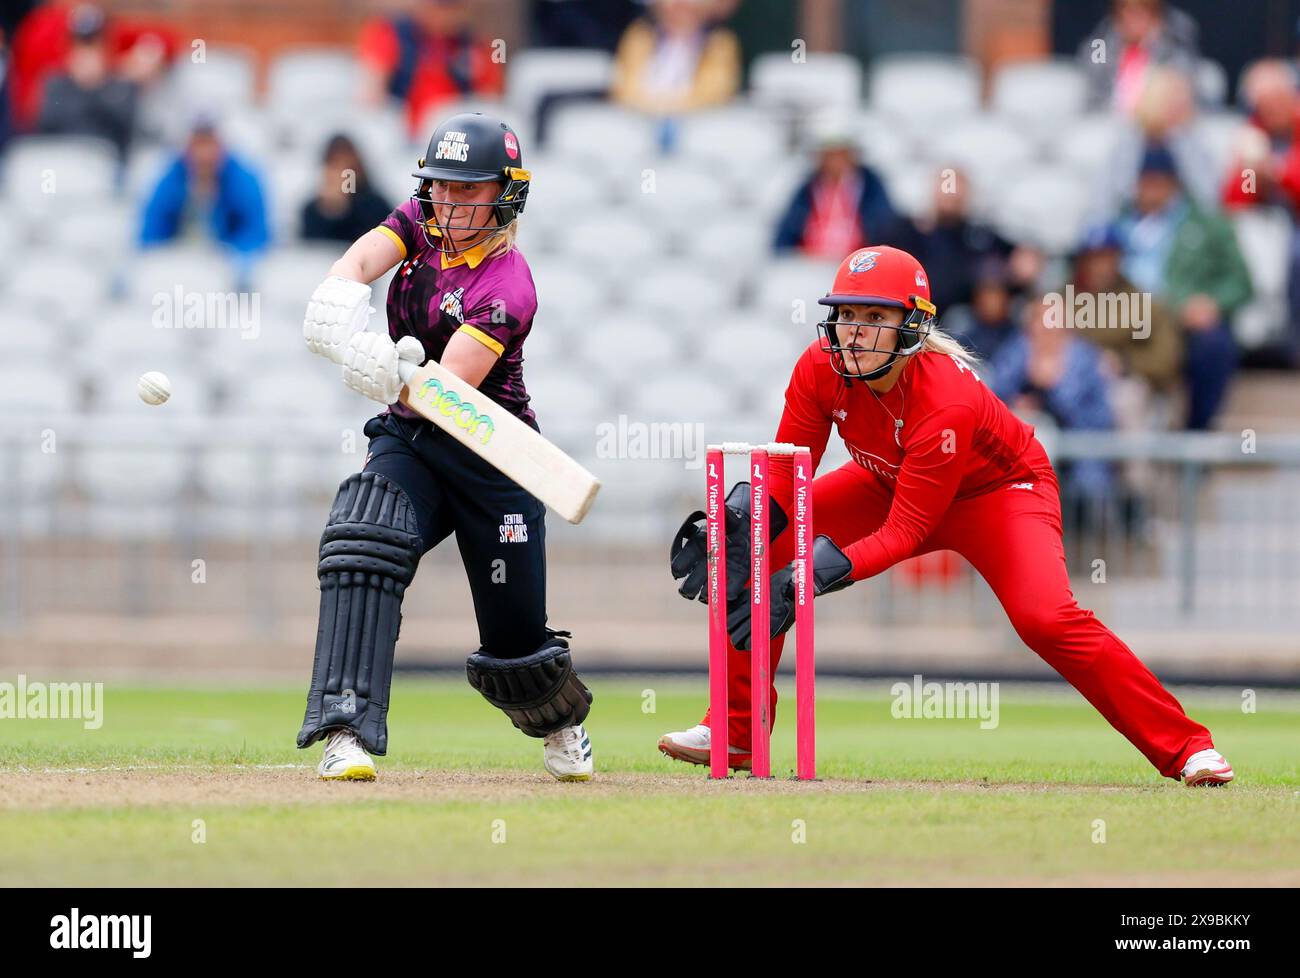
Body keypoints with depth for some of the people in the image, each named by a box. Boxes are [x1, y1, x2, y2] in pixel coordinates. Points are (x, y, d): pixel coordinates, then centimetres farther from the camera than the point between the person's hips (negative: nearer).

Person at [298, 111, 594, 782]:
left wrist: (395, 376, -50)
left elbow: (451, 388, -31)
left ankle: (562, 724, 39)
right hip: (408, 439, 4)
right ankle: (346, 732, -34)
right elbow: (360, 261, -20)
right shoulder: (419, 224, -1)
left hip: (490, 454, -4)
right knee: (361, 549, -27)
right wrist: (340, 308, -41)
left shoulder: (507, 286, -20)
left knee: (515, 634, 4)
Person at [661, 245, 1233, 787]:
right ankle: (735, 734, 6)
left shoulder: (946, 400, -38)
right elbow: (785, 474, -15)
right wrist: (733, 532, -36)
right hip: (889, 484, 6)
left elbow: (904, 532, -35)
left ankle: (1185, 748, -18)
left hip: (998, 492, -6)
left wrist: (809, 578, -46)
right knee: (759, 554, -9)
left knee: (1046, 619, -29)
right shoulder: (821, 369, -23)